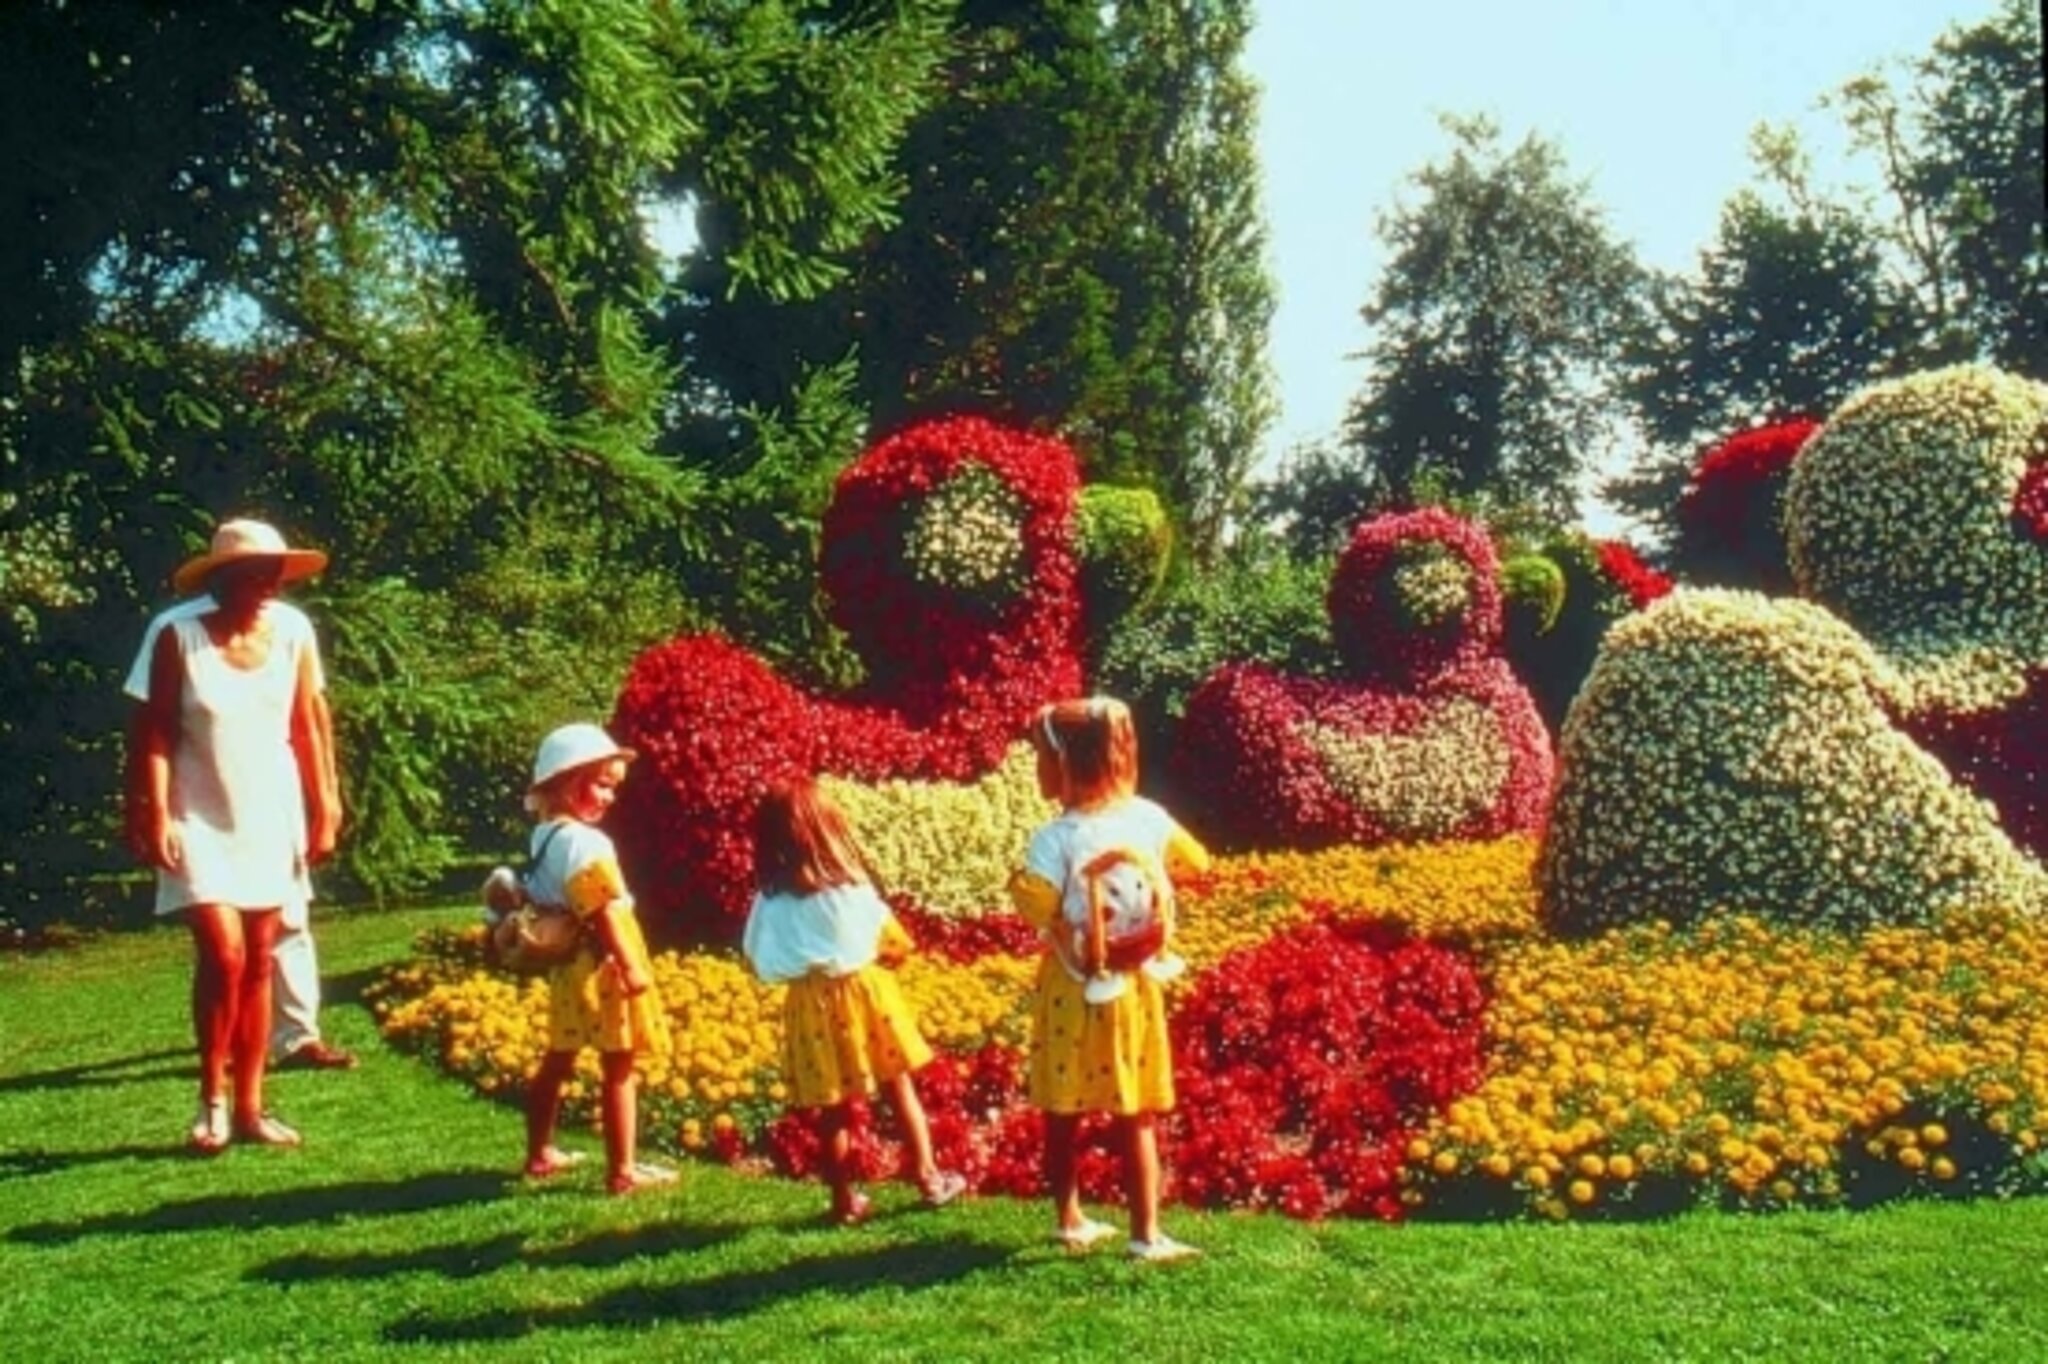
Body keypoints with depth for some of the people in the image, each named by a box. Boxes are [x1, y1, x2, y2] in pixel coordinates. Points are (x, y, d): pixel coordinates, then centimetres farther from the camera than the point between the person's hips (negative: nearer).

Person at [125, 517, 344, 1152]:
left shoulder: (292, 629, -4)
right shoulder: (177, 632, -14)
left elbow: (310, 721, 5)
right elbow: (153, 732, -10)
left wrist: (325, 806, 6)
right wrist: (155, 815, -15)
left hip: (271, 817, 4)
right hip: (201, 820, -4)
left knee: (259, 962, 8)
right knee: (223, 954, -12)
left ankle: (249, 1107, 17)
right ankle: (212, 1099, 6)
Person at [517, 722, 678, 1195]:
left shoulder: (544, 836, 9)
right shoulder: (584, 841, -20)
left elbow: (539, 900, 14)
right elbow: (603, 911, -23)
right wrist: (630, 965, -22)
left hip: (568, 966, 10)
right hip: (601, 966, -10)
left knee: (557, 1061, 20)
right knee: (619, 1069, -2)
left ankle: (540, 1153, 31)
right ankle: (622, 1170, 2)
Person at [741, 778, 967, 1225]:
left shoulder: (770, 902, -8)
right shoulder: (850, 889, -12)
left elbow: (763, 963, -2)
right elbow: (897, 945, -4)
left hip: (812, 1006, 1)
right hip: (865, 991, -1)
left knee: (835, 1108, 11)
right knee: (899, 1088, 16)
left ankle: (845, 1200, 17)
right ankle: (928, 1176, 24)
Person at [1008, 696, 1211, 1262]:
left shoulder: (1056, 838, -18)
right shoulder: (1148, 818, -4)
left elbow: (1034, 906, -29)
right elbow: (1196, 860, 11)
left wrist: (1017, 881, -10)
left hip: (1075, 986, -3)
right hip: (1134, 984, 3)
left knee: (1063, 1113, 14)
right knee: (1136, 1115, 9)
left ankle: (1070, 1220, 25)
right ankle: (1146, 1233, 8)